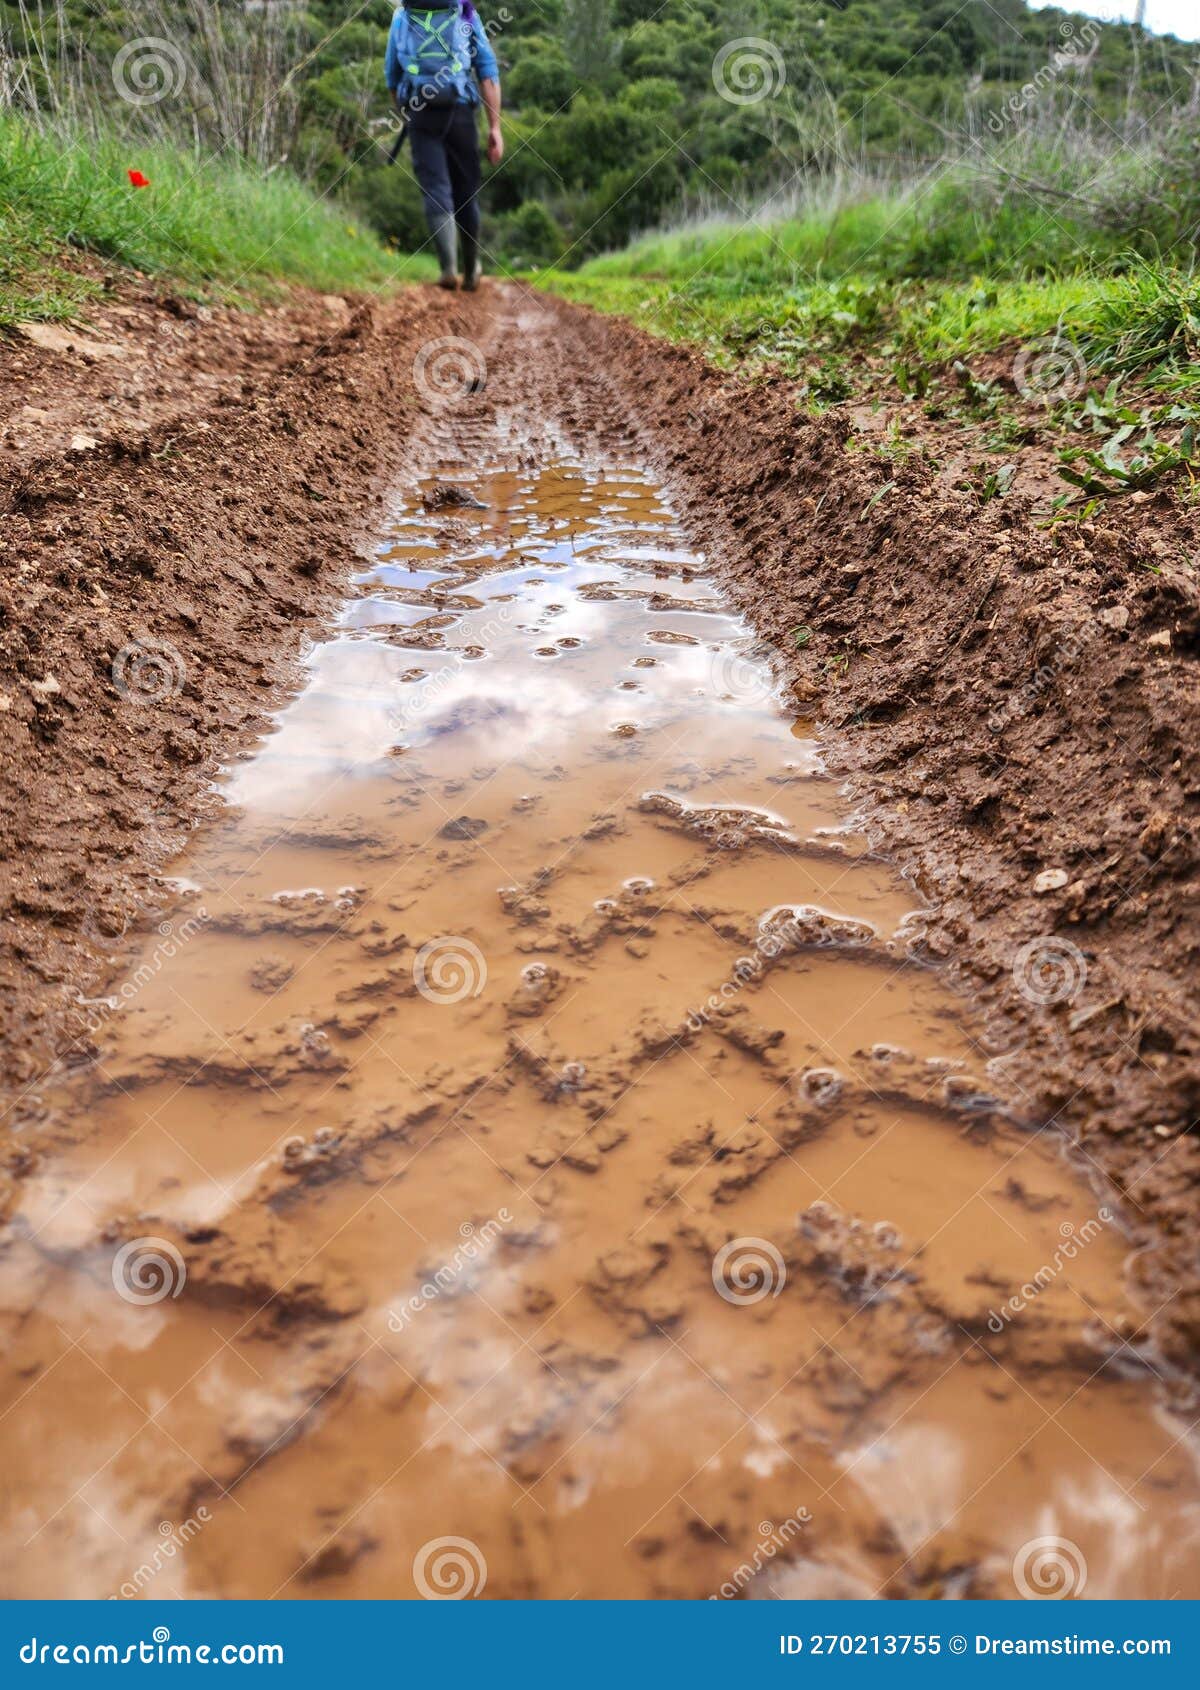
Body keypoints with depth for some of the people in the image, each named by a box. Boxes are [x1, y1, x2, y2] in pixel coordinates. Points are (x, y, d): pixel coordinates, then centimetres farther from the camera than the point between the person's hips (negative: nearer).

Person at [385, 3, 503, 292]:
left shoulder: (401, 16, 15)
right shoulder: (466, 14, 11)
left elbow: (392, 75, 20)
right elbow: (488, 71, 3)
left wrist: (404, 116, 32)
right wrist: (495, 127, 1)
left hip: (420, 115, 0)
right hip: (459, 112, 0)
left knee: (436, 193, -4)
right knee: (466, 193, 11)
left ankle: (449, 268, -23)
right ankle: (470, 271, 18)